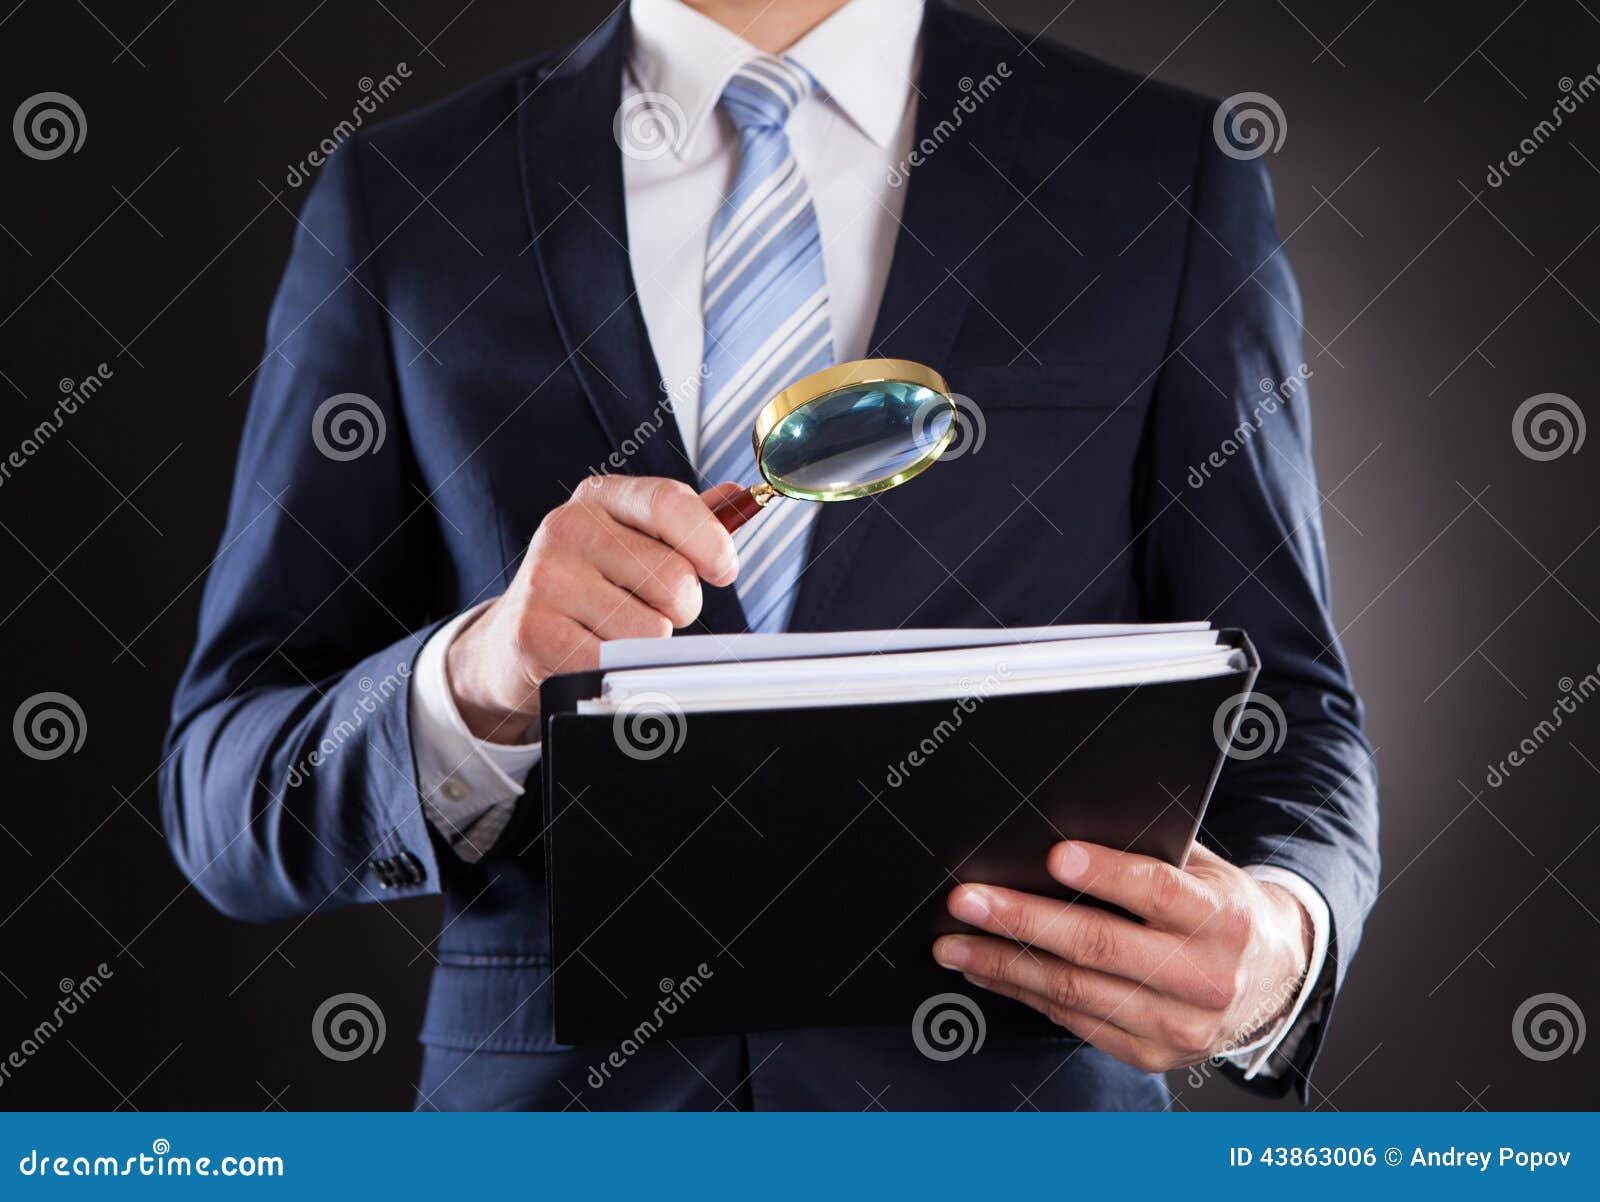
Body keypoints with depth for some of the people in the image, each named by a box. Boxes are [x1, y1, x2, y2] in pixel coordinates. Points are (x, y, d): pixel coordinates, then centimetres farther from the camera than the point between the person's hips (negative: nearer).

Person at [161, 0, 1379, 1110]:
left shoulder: (1173, 184, -1)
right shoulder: (397, 201, 0)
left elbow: (1282, 711, 1)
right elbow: (222, 793, -2)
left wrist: (1281, 942, -20)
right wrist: (478, 682, -23)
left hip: (1004, 1095, 0)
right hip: (556, 1093, 1)